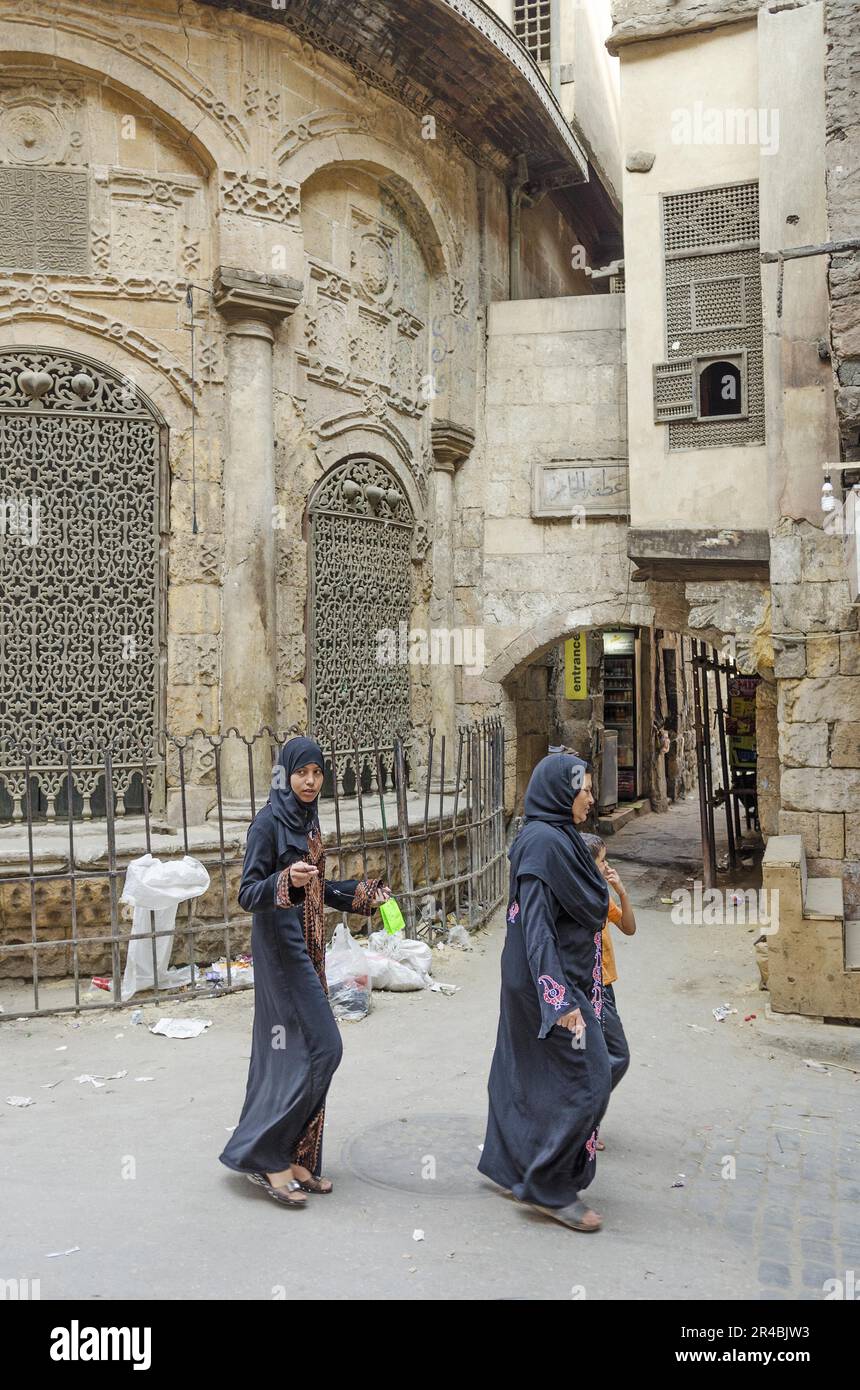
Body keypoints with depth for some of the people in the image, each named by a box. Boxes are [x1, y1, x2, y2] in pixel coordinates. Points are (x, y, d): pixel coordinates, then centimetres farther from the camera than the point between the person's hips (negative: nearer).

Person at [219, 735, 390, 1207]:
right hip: (281, 945, -8)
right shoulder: (268, 822, -14)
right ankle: (266, 1154, 1)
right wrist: (286, 880, -35)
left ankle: (294, 1158, 19)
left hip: (307, 944, 8)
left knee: (299, 1052, 11)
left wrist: (361, 893, 20)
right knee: (319, 1047, -9)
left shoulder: (307, 819, 10)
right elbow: (247, 894, -18)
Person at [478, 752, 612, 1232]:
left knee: (533, 1077, 17)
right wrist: (561, 999, -28)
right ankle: (551, 1186, 7)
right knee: (585, 1080, -3)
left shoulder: (556, 837, 10)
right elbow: (536, 923, -25)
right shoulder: (543, 842, -20)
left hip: (557, 979, 10)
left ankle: (513, 1164, 30)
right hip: (554, 981, -10)